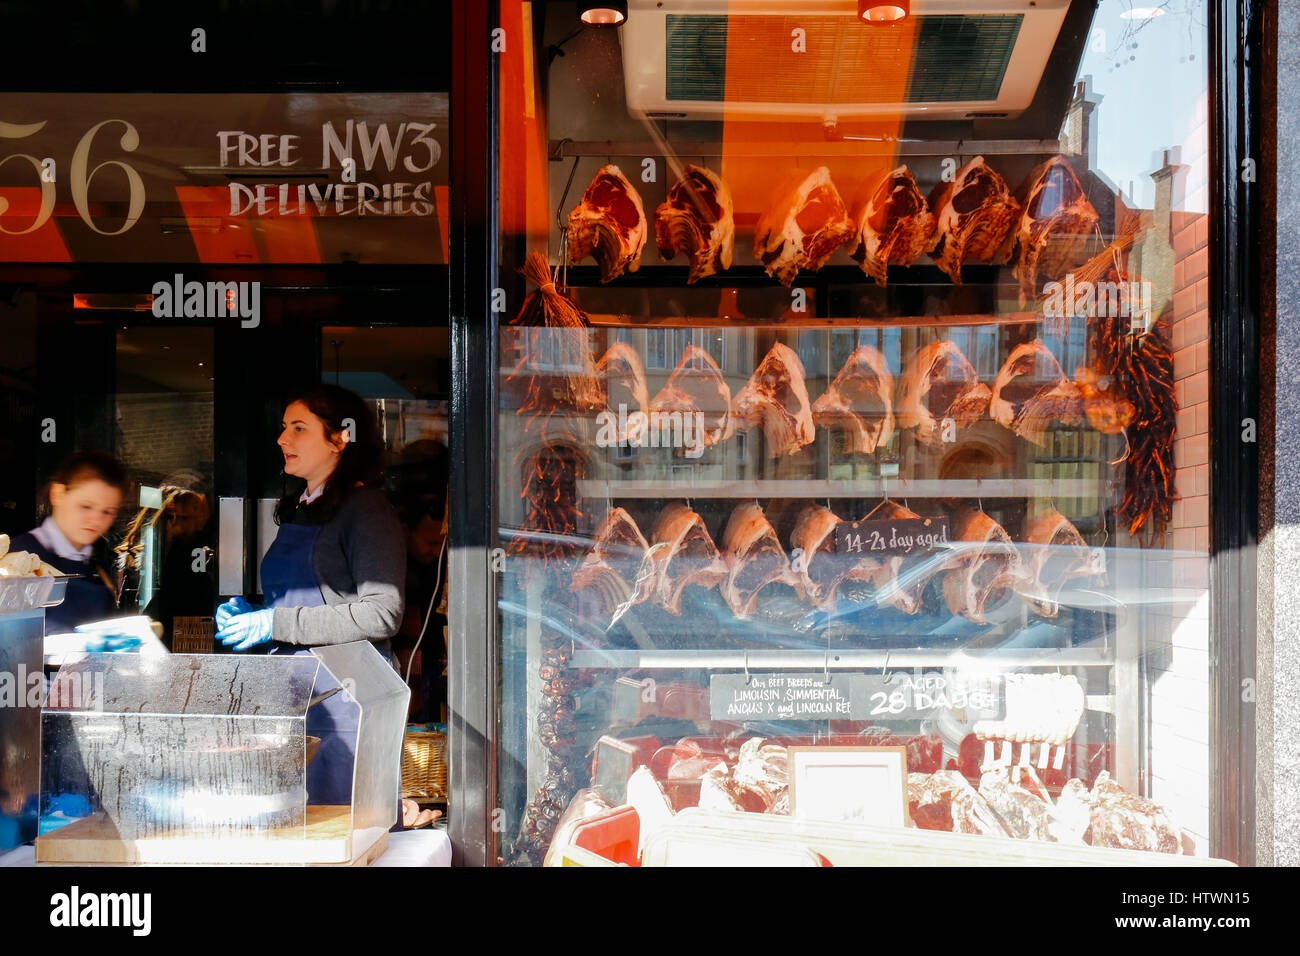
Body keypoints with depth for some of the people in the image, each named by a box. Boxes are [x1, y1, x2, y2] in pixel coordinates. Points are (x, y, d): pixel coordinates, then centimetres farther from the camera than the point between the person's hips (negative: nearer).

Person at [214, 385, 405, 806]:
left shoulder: (366, 510, -7)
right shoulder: (295, 511, 19)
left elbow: (382, 614, -18)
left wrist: (276, 624, -16)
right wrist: (248, 616, 9)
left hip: (344, 695, -8)